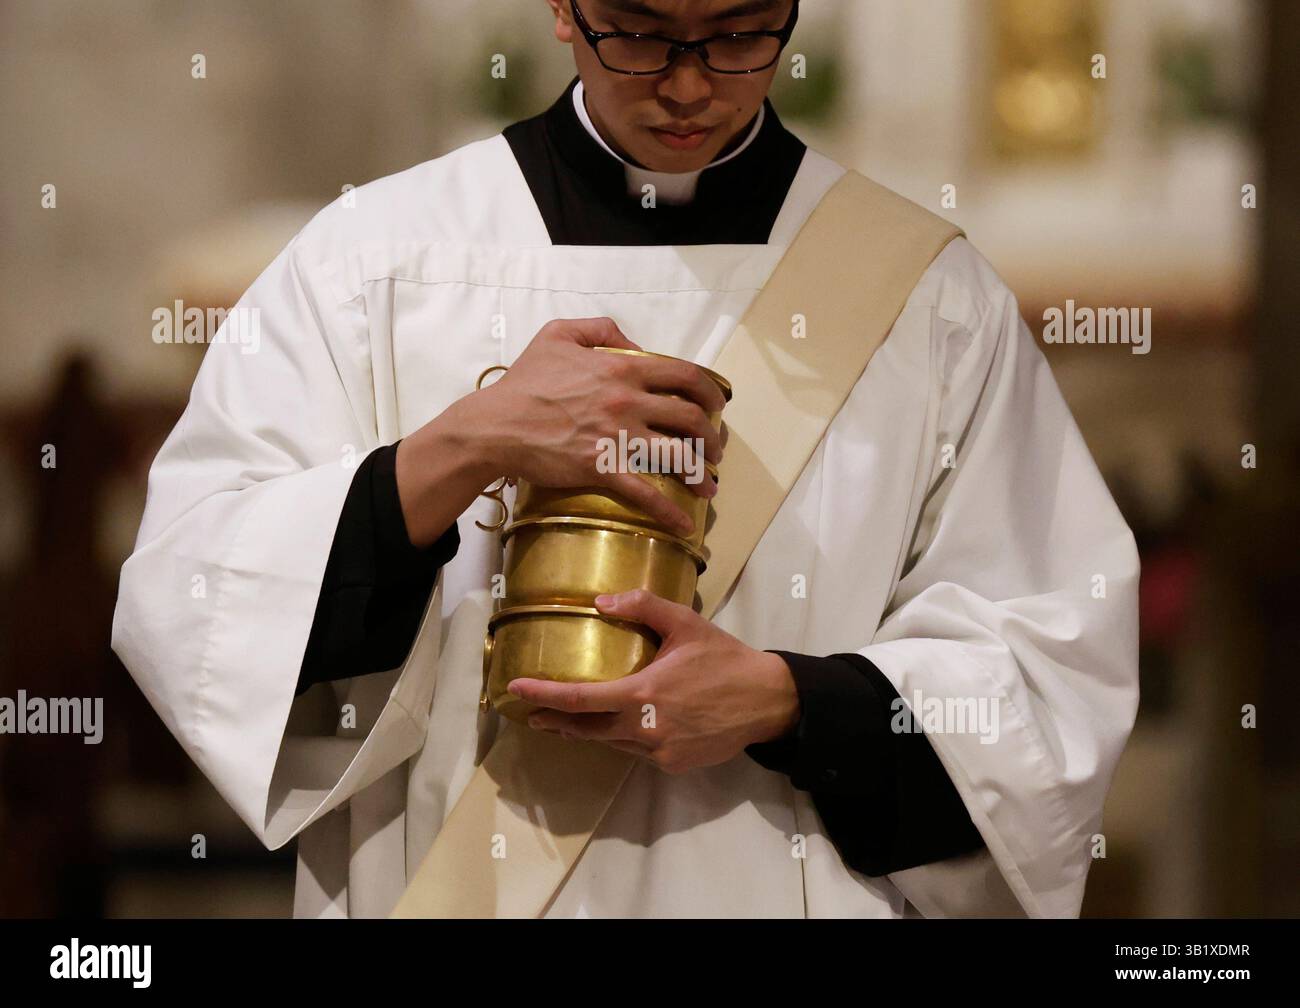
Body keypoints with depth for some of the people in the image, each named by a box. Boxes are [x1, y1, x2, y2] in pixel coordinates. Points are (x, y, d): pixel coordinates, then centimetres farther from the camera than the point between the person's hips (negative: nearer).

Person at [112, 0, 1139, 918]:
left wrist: (786, 705, -21)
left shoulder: (936, 297, -2)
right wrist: (462, 452, -23)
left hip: (802, 889, 1)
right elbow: (186, 607, -11)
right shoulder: (372, 256, -4)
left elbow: (1060, 658, -6)